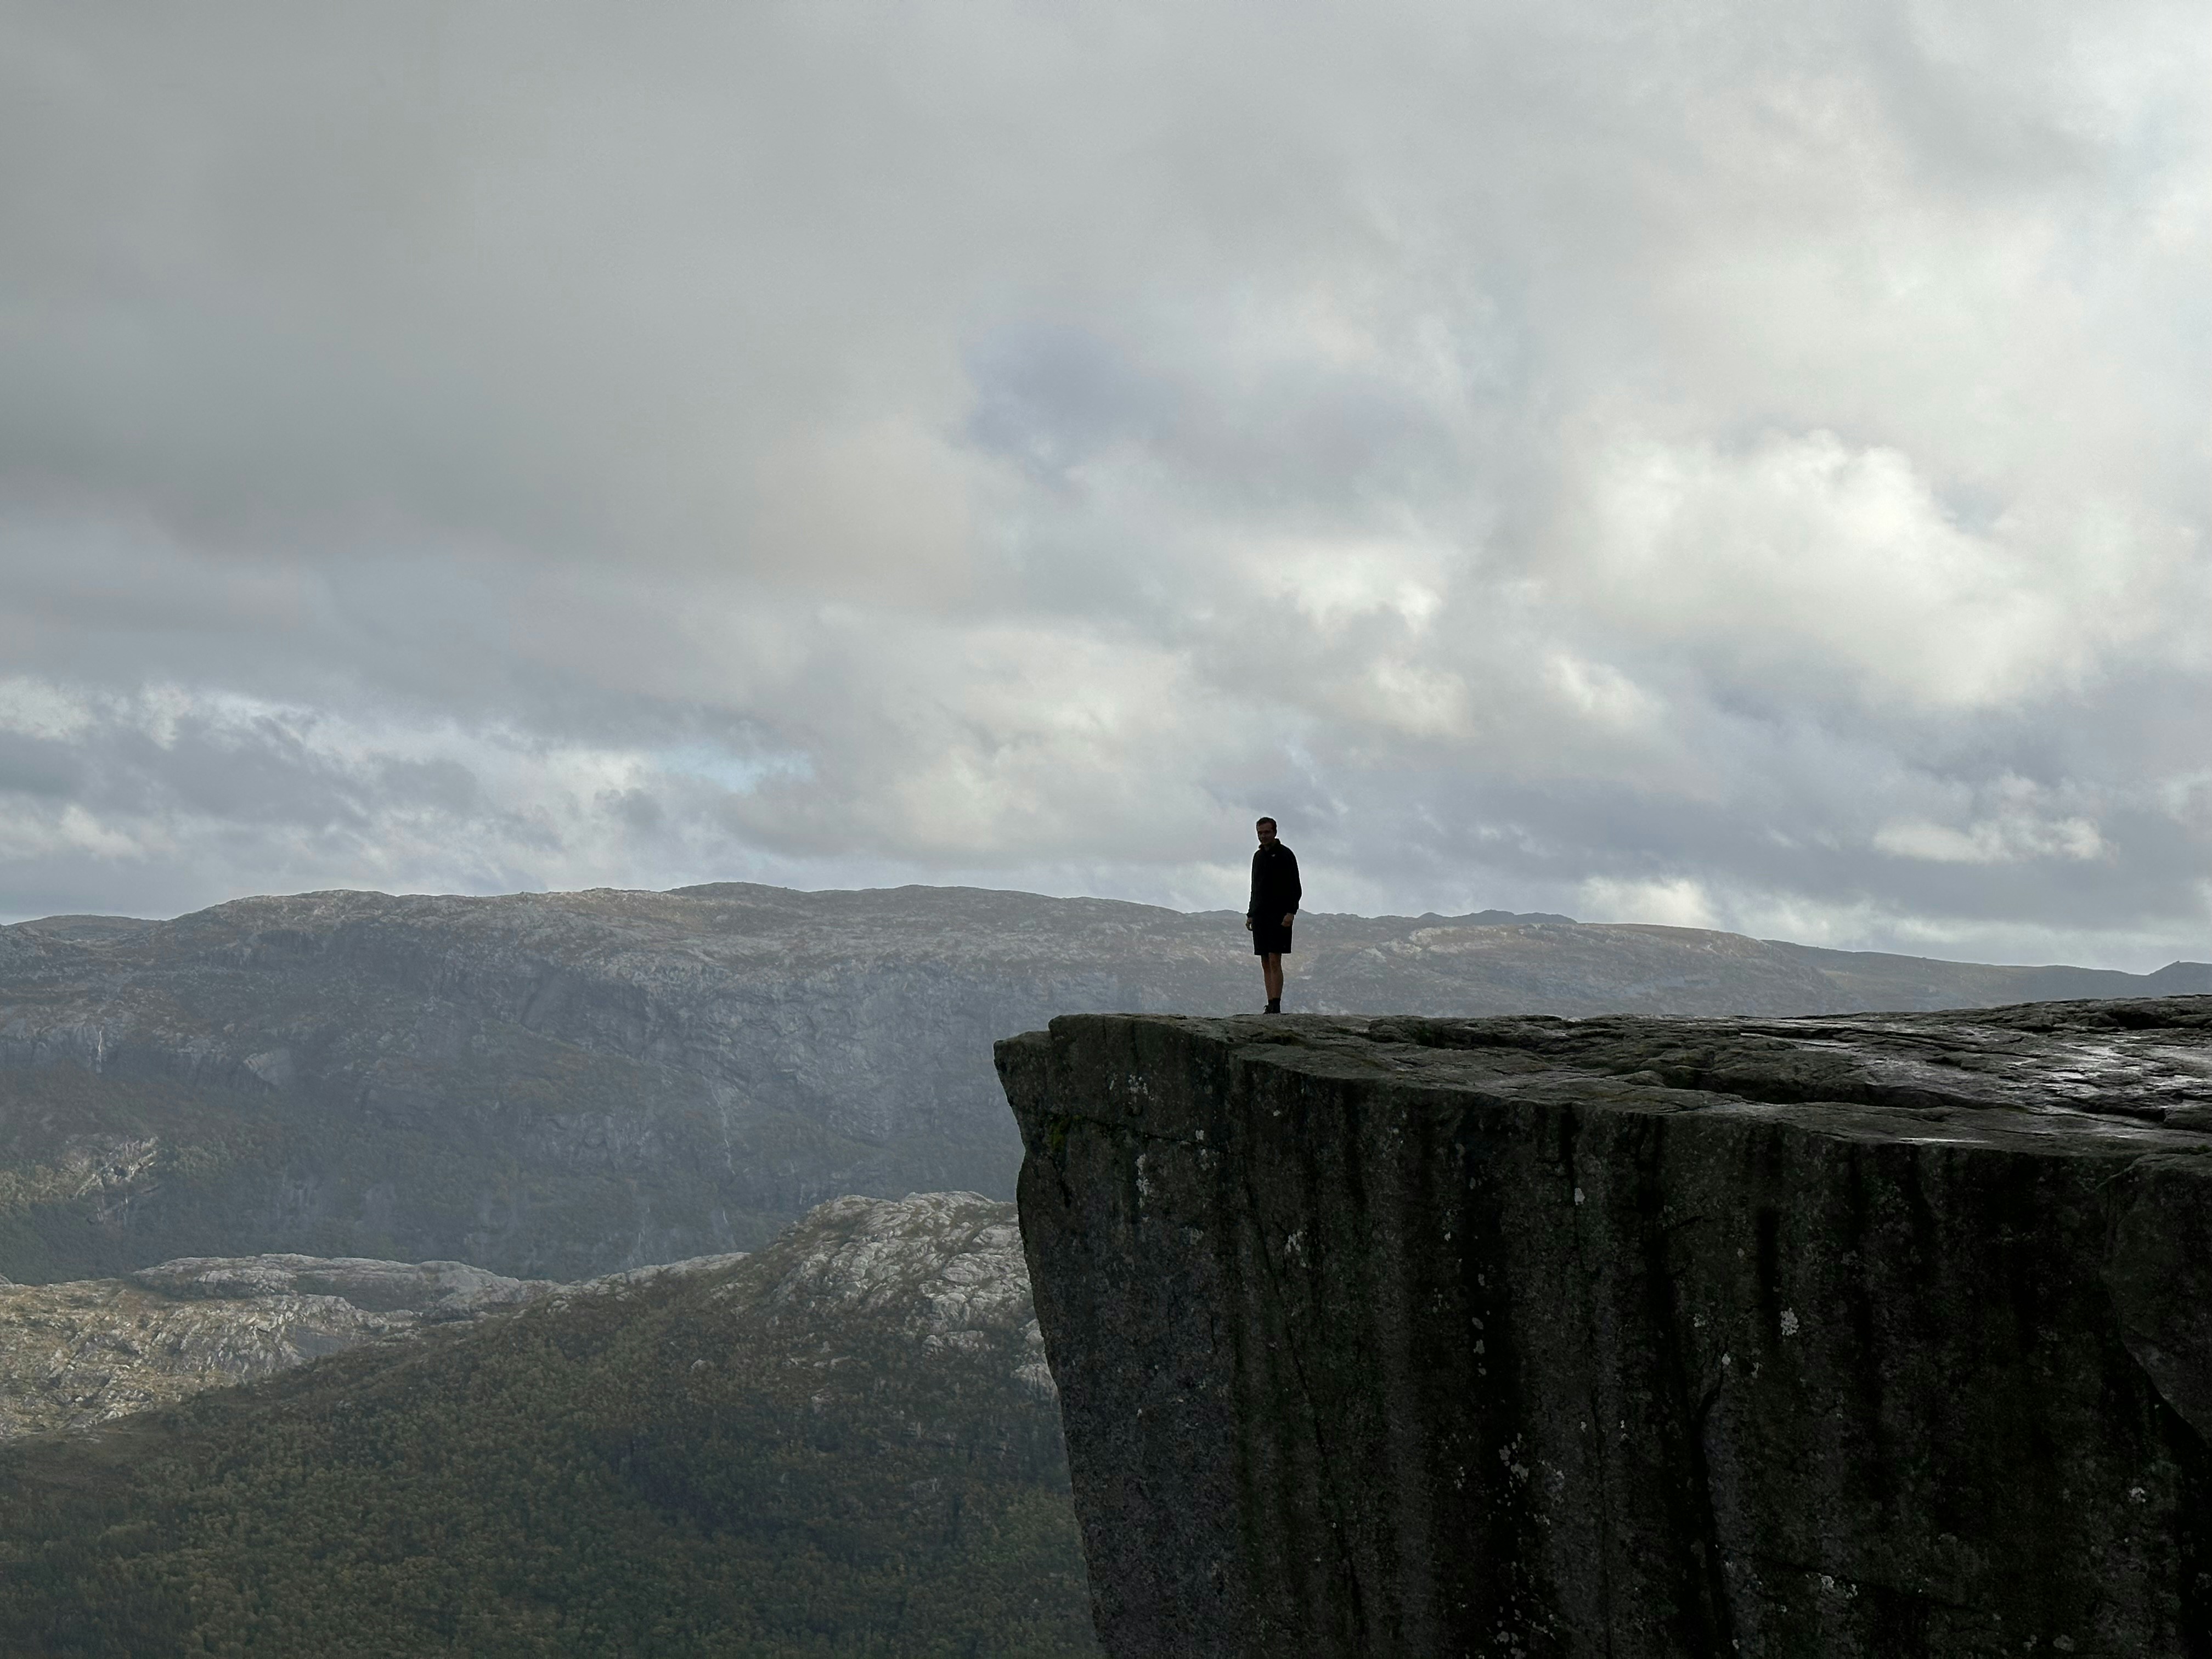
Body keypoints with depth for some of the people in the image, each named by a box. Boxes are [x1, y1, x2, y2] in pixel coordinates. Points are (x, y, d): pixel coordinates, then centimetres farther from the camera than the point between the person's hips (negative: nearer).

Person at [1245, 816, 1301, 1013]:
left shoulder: (1285, 855, -3)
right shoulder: (1258, 856, 17)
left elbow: (1296, 888, -7)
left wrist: (1291, 912, -18)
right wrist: (1250, 914, 17)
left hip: (1278, 916, -7)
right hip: (1260, 916, 7)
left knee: (1274, 961, -13)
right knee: (1265, 963, 4)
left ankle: (1276, 1006, -17)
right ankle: (1270, 1006, 5)